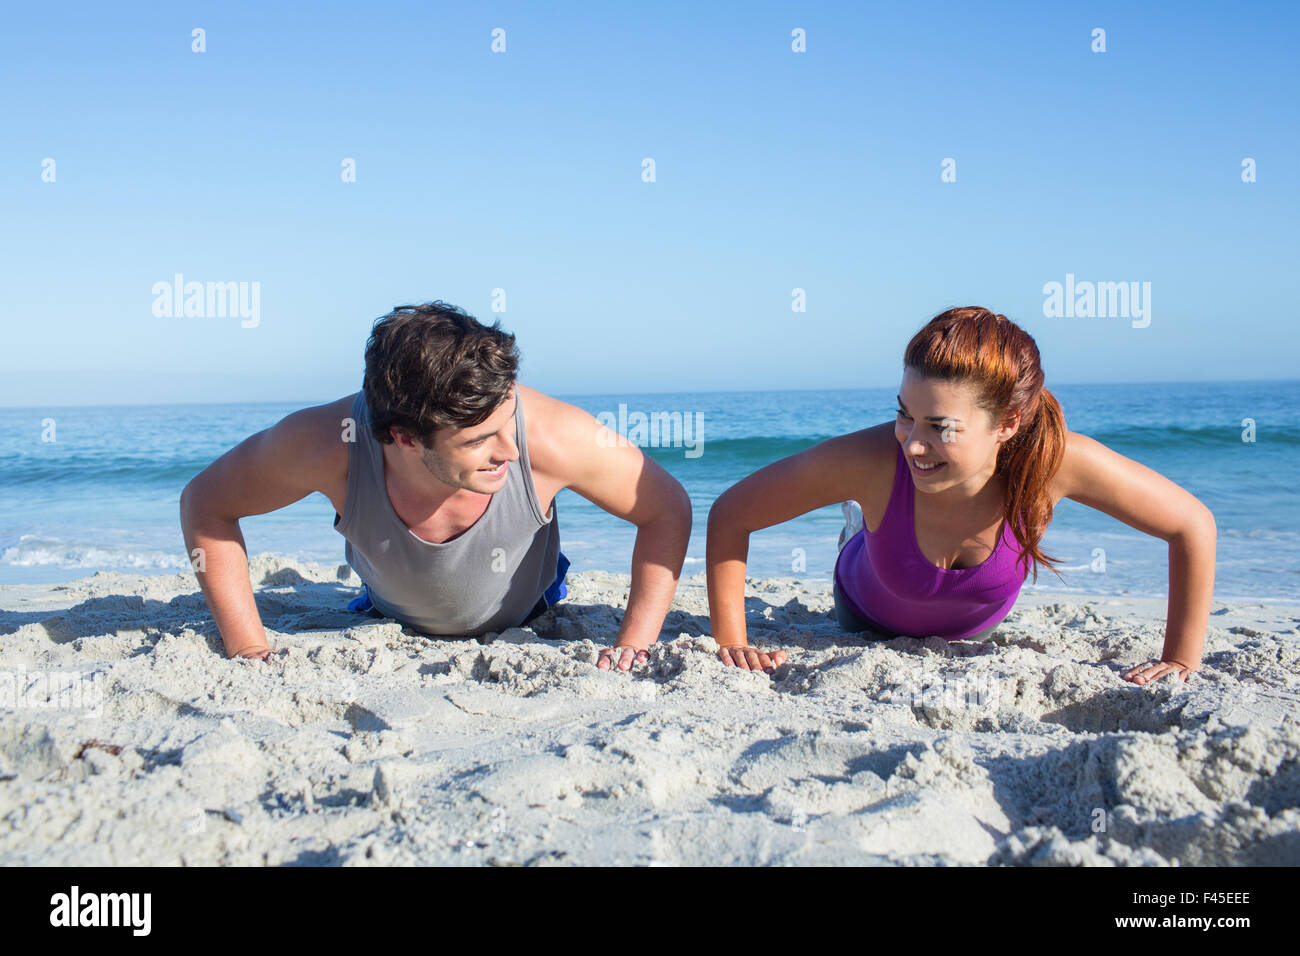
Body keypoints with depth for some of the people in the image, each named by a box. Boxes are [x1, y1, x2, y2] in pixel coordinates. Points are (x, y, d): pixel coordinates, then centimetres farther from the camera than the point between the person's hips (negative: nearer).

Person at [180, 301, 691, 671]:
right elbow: (205, 502, -23)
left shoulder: (551, 436, -45)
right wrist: (251, 653, -26)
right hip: (394, 621, 1)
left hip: (527, 623, 0)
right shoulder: (329, 443, -43)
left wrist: (633, 645, -32)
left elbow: (668, 508, -27)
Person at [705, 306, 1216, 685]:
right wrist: (731, 643, -34)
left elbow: (1194, 525, -29)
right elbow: (730, 515, -33)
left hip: (973, 629, 2)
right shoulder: (871, 461, -47)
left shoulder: (1054, 460, -44)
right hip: (868, 619, -2)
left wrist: (1181, 662, -26)